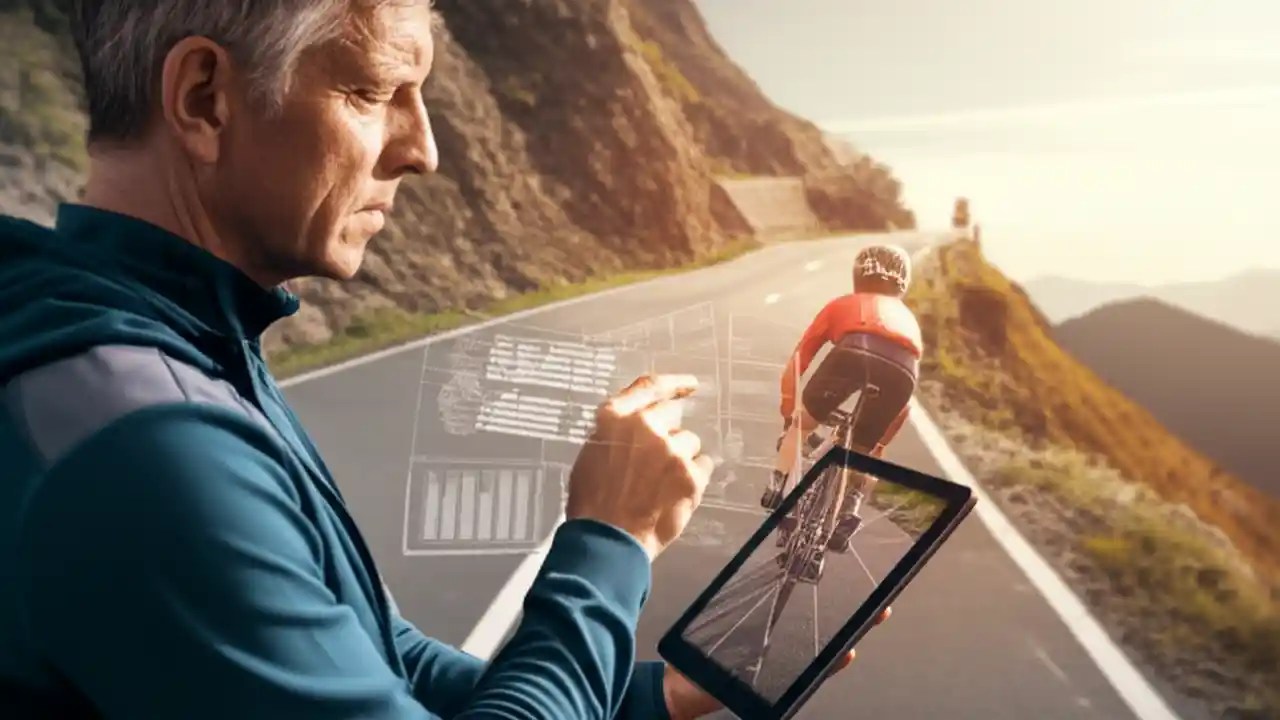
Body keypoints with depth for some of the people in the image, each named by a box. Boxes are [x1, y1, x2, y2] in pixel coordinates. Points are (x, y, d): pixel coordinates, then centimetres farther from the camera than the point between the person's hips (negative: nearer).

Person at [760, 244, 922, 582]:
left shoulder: (842, 305, 37)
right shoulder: (908, 319, 43)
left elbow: (798, 360, 33)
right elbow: (904, 403, 42)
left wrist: (788, 412, 44)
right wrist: (880, 443, 51)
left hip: (856, 351, -2)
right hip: (902, 369, 2)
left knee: (802, 423, 23)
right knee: (862, 453, 25)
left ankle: (778, 487, 11)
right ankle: (850, 508, 8)